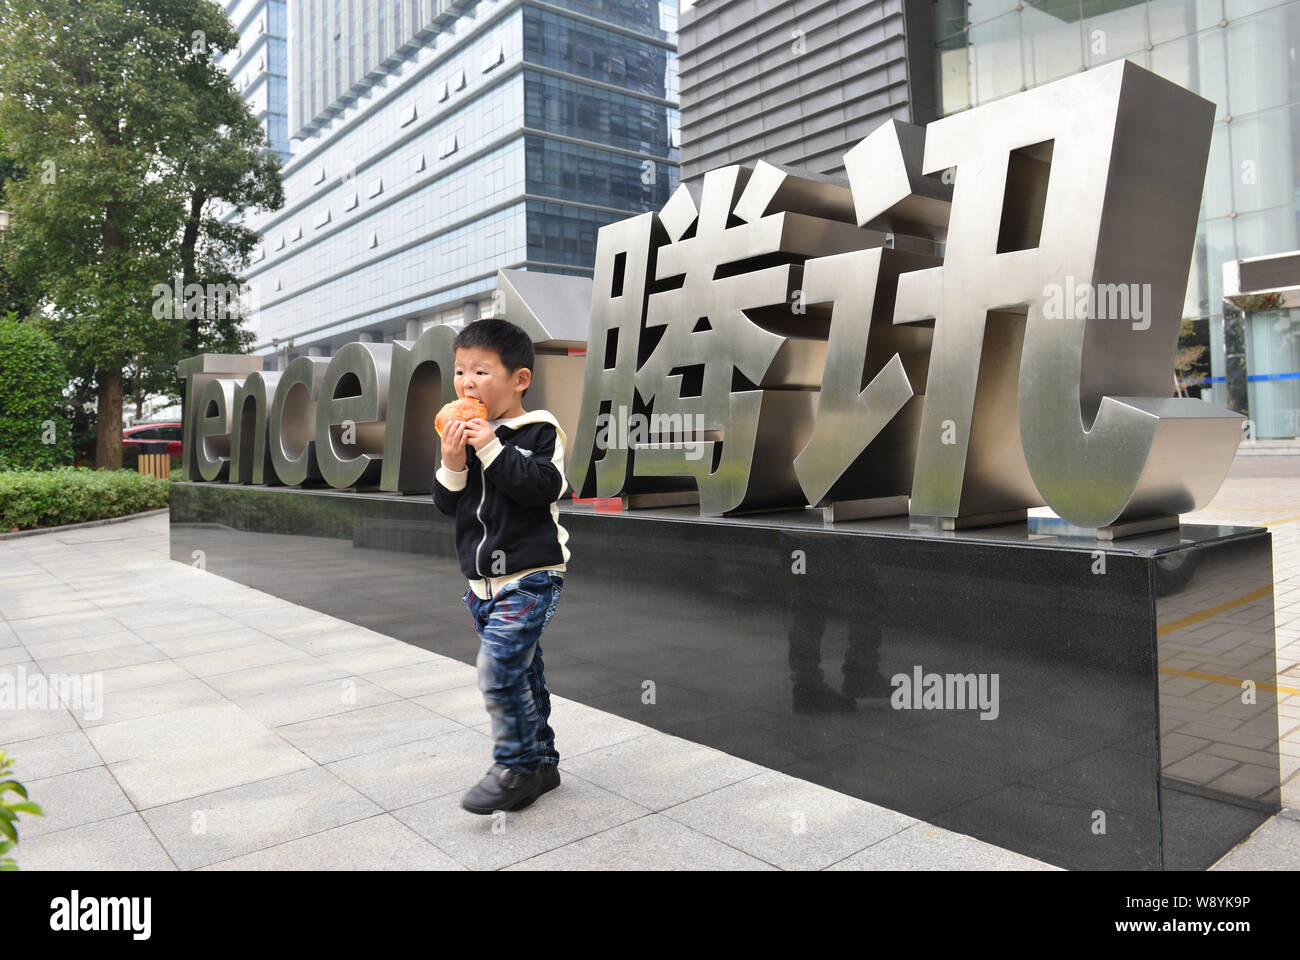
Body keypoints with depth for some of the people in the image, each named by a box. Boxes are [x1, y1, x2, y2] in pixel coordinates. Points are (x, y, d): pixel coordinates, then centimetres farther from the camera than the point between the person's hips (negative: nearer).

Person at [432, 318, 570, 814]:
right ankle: (541, 761, 28)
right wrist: (452, 466, -10)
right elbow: (447, 504, 8)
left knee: (500, 669, -15)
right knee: (521, 672, 15)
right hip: (483, 581, 7)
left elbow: (543, 485, -23)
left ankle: (517, 767, 3)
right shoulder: (466, 436, 9)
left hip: (529, 577, -7)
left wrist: (492, 448, -23)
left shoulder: (538, 432, -8)